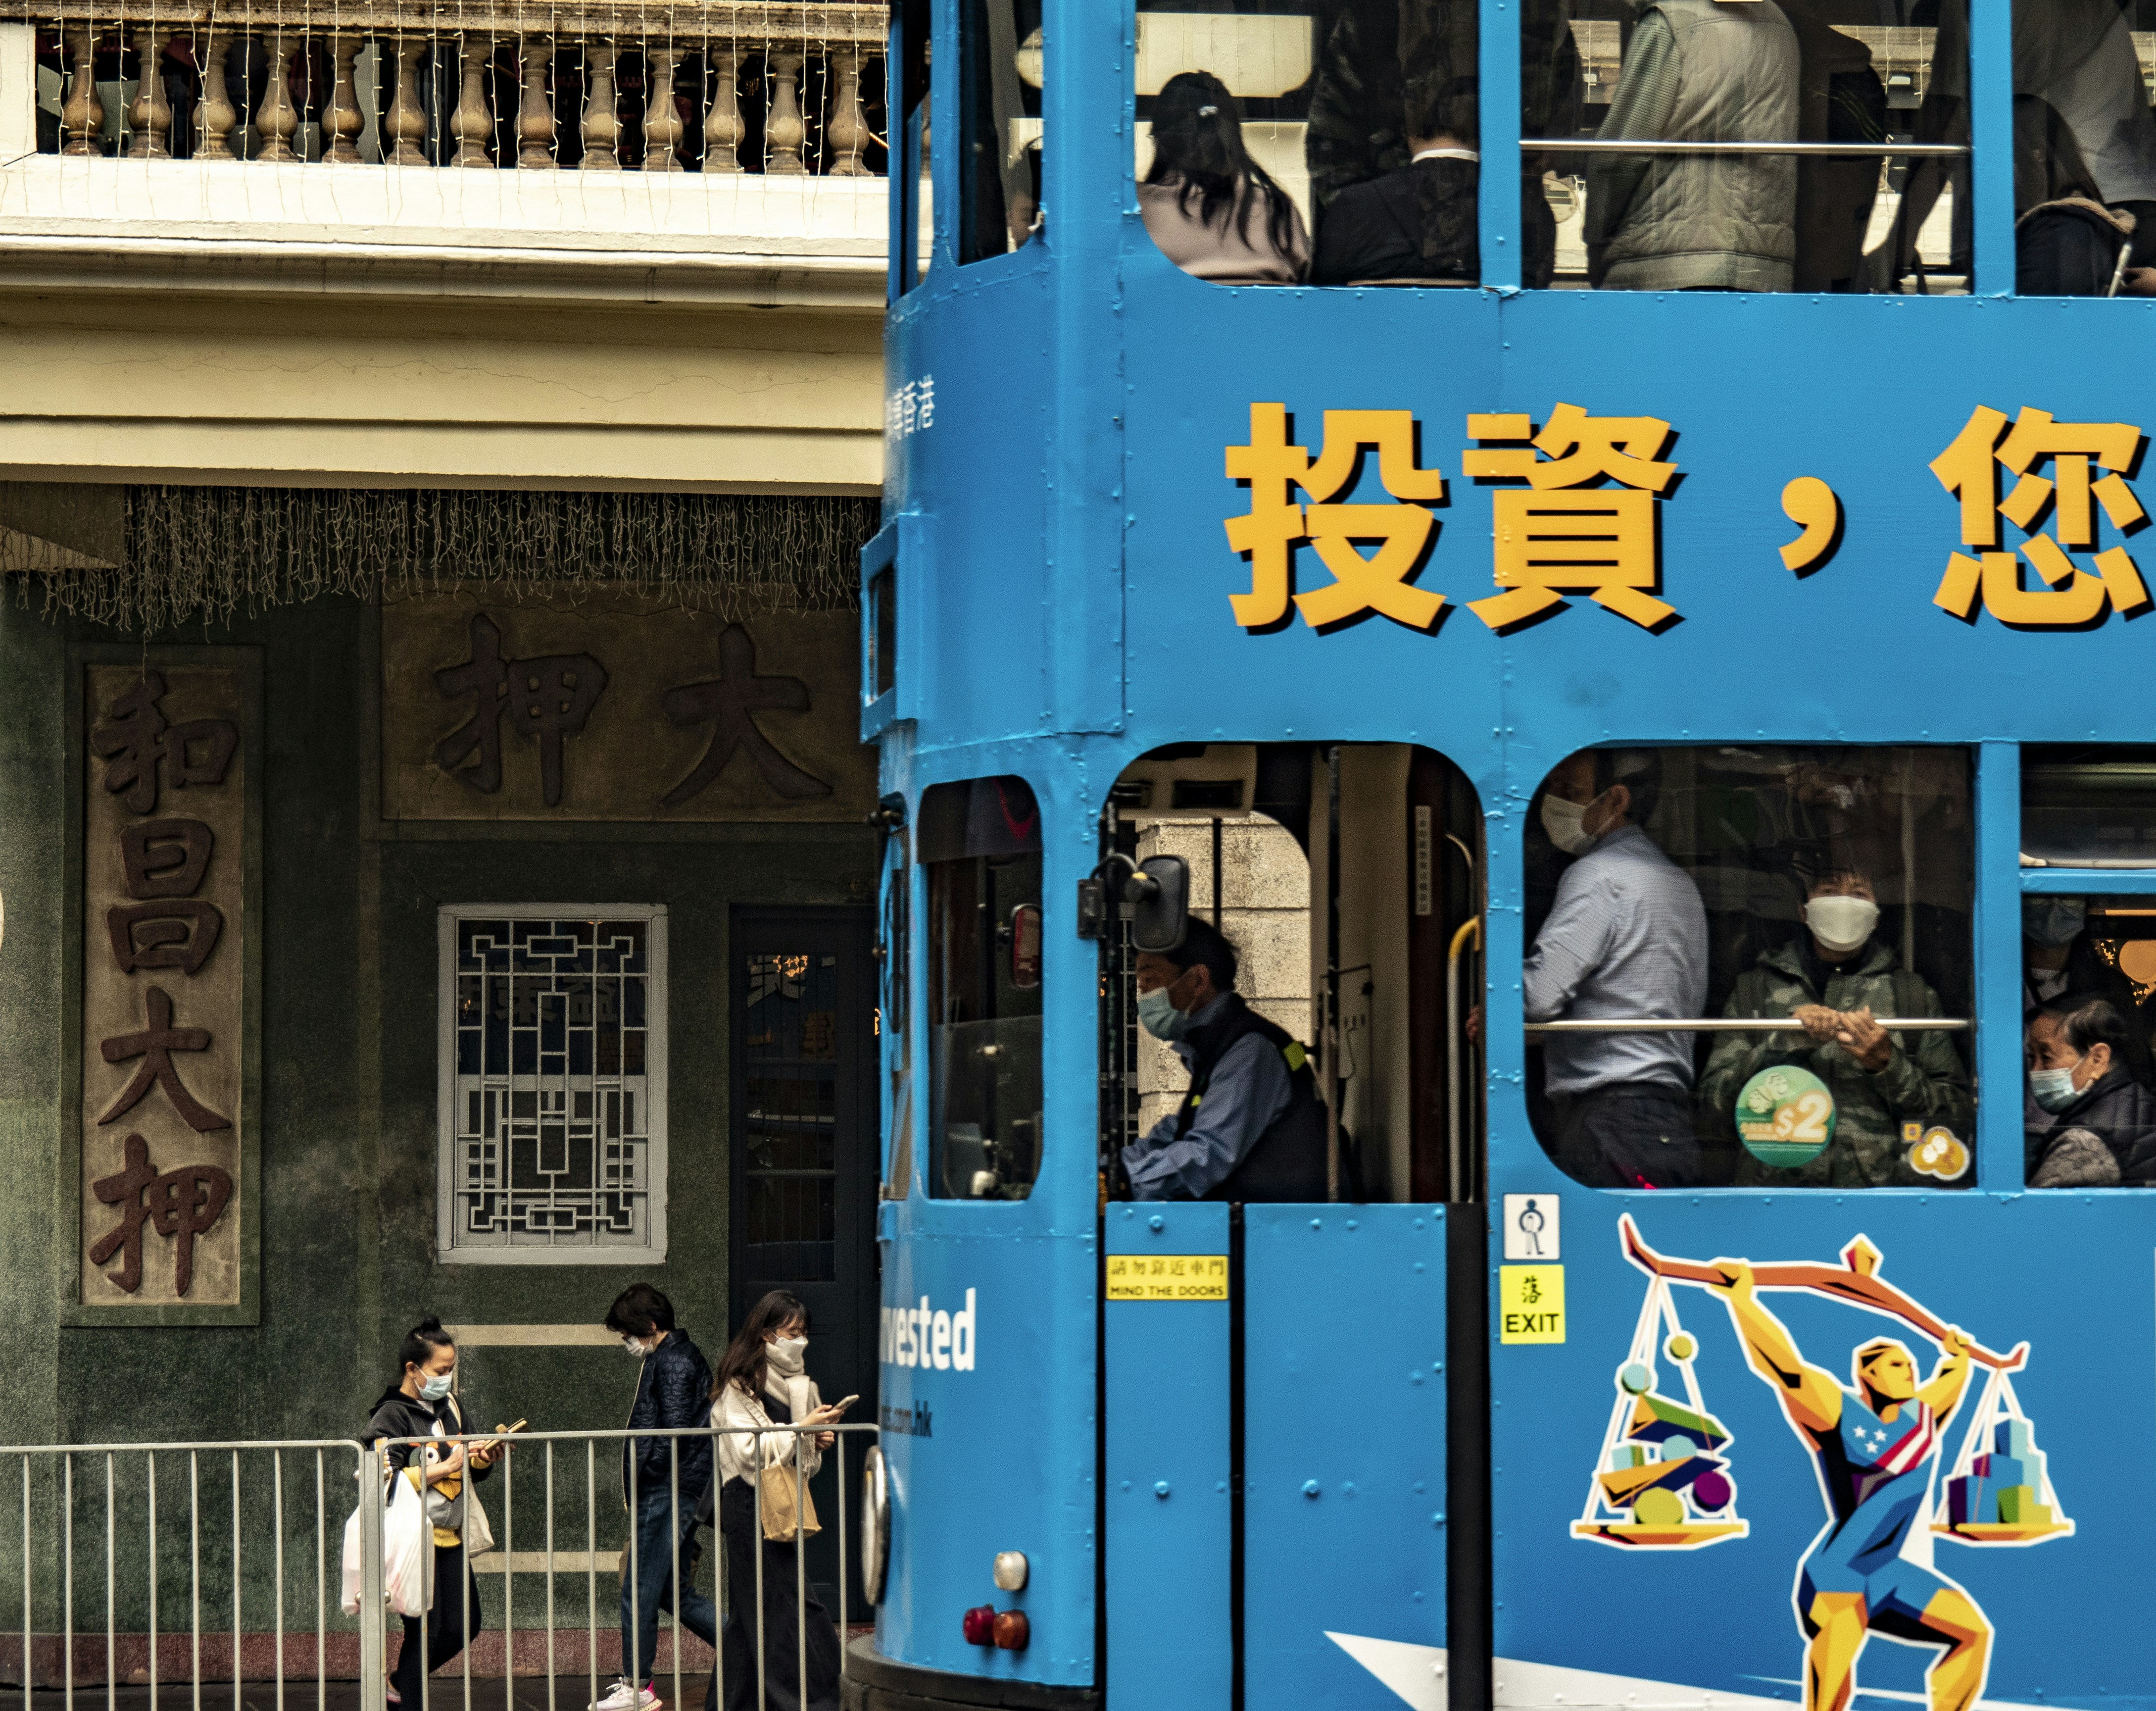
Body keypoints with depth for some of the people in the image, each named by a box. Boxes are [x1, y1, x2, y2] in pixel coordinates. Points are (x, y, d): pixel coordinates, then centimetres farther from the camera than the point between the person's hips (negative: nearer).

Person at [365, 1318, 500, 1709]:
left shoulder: (450, 1405, 12)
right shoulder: (391, 1417, -10)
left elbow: (468, 1470, 21)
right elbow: (388, 1482, -19)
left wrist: (484, 1460, -1)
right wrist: (444, 1469, -20)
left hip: (450, 1537, 8)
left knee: (463, 1626, 10)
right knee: (424, 1632, -7)